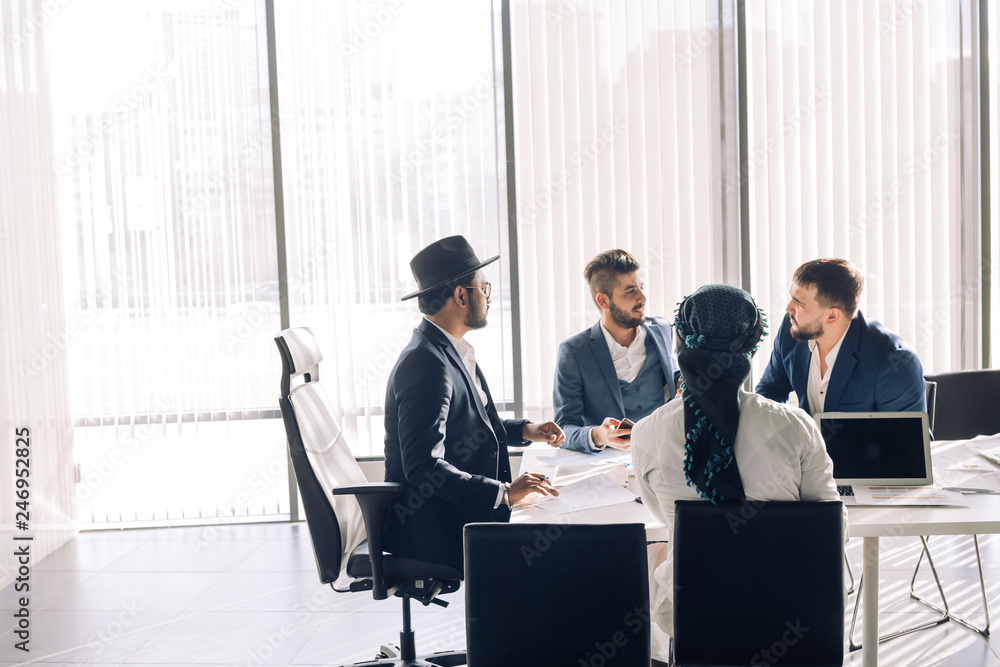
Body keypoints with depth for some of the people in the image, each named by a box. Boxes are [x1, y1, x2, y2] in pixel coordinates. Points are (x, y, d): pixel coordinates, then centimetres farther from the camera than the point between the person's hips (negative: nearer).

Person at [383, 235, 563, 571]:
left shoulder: (451, 352, 12)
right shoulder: (425, 362, -20)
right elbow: (424, 466, -27)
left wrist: (523, 430, 12)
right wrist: (503, 493, -28)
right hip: (434, 533, -10)